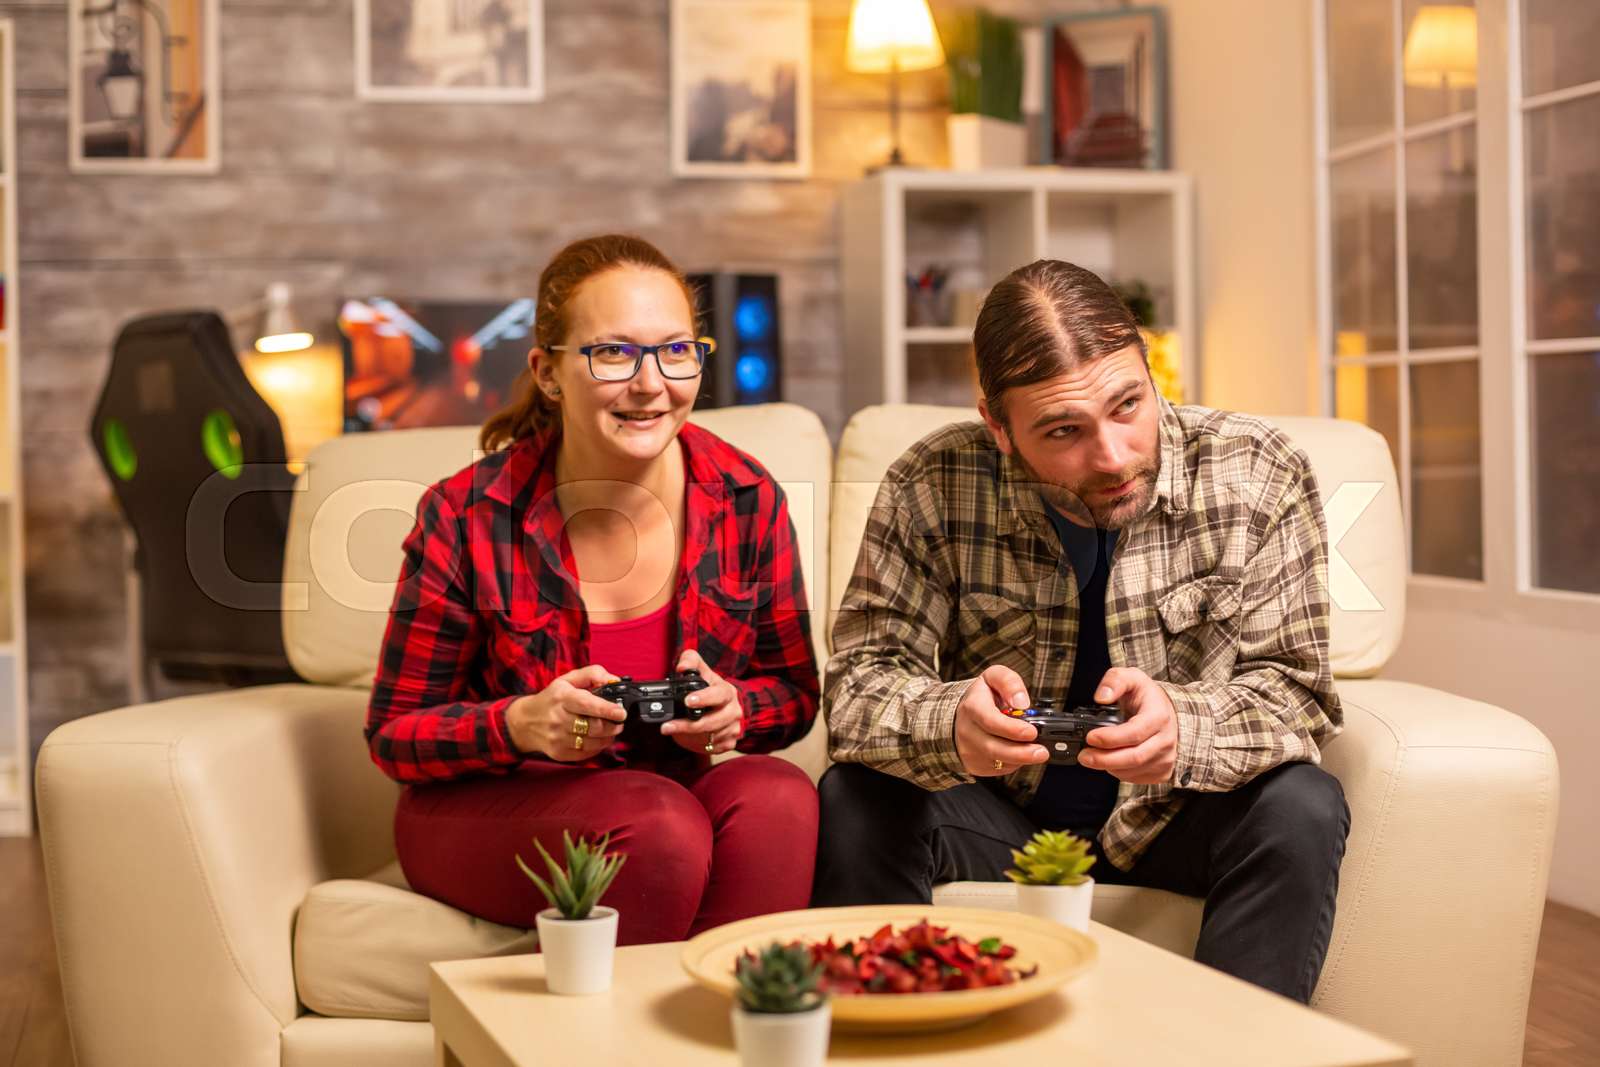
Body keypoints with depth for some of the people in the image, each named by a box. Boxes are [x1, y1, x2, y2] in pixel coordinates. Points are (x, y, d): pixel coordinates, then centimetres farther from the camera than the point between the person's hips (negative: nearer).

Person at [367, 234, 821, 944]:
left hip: (671, 793, 3)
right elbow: (393, 736, -6)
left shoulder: (747, 502, -6)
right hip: (483, 810, -3)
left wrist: (735, 709, -17)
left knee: (777, 798, -29)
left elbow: (795, 693, 7)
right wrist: (518, 725, -26)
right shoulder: (465, 518, -13)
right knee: (663, 825, -33)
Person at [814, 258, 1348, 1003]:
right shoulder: (933, 488, -16)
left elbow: (1292, 691, -16)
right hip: (999, 814, 0)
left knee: (1301, 810, -28)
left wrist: (1183, 727, -40)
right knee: (855, 804, -25)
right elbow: (861, 681, -17)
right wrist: (950, 726, -42)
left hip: (1169, 822, 0)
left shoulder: (1260, 480, -16)